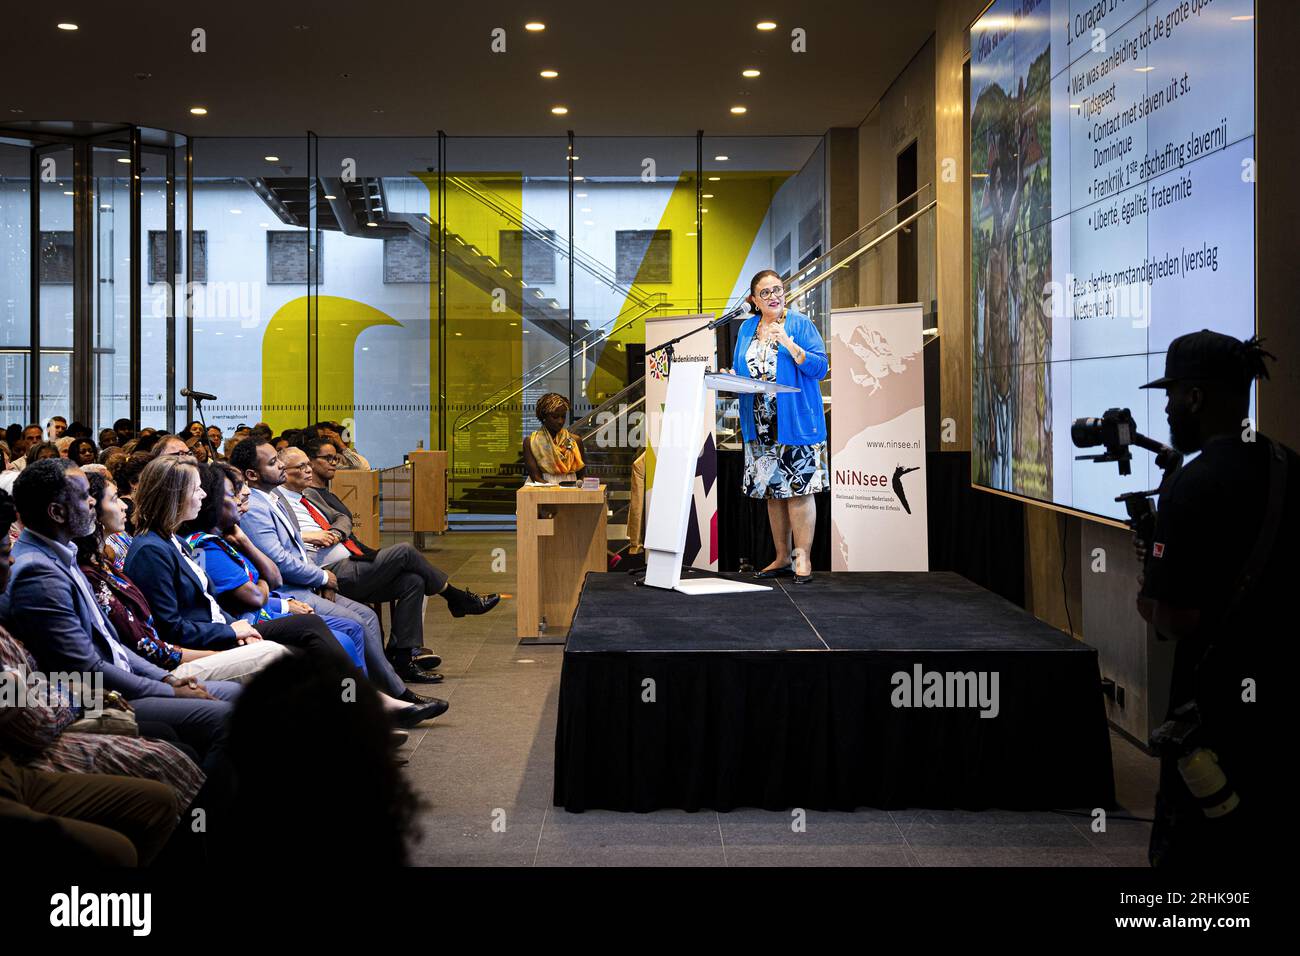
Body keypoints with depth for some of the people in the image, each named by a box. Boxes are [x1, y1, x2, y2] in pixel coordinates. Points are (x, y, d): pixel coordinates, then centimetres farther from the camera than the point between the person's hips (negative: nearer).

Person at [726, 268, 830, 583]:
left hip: (795, 422, -5)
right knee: (771, 489, 8)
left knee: (798, 487, -9)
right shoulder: (747, 328, 14)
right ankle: (782, 557, 16)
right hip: (760, 424, 5)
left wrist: (789, 344, -19)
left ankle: (803, 558, -4)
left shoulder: (800, 324, -1)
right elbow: (739, 370, 20)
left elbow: (820, 368, -9)